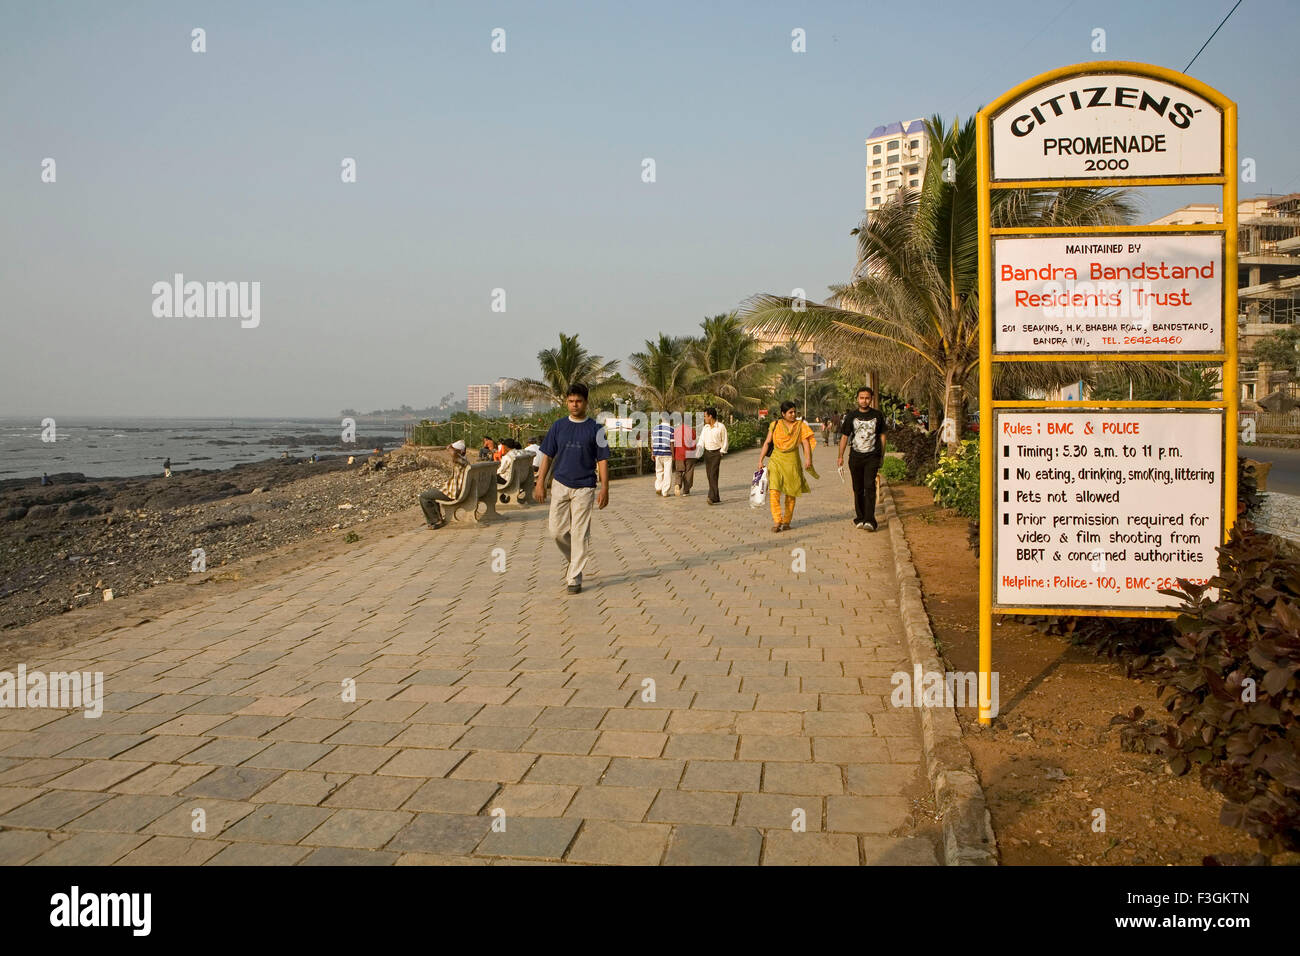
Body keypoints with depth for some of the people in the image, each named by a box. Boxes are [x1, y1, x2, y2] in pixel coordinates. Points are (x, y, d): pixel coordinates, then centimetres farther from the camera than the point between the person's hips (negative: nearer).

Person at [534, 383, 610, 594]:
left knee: (579, 533, -3)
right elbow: (547, 456, 9)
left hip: (584, 487, -2)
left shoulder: (595, 429, 0)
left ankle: (574, 578, 4)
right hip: (560, 485, 3)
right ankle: (571, 558, 30)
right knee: (557, 531, 2)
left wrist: (604, 488, -8)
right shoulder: (558, 426, 7)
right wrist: (540, 483, 3)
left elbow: (602, 460, 0)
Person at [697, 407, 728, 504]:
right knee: (709, 475, 4)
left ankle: (712, 497, -20)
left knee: (713, 475, -16)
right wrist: (699, 452, -8)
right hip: (707, 452, 6)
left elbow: (724, 441, -2)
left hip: (716, 453, -6)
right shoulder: (705, 428, 10)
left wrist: (721, 453, -7)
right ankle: (716, 498, 11)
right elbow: (701, 440, 7)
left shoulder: (721, 427, -6)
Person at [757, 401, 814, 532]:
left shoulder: (800, 425, 5)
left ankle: (786, 521, 18)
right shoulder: (775, 425, 5)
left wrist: (808, 458, -18)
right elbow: (767, 443, 7)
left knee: (791, 493, 6)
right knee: (774, 491, -16)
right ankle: (777, 521, -17)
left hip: (792, 461, 1)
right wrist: (760, 460, -1)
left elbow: (806, 442, -3)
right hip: (776, 460, -1)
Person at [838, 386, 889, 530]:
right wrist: (841, 456, 5)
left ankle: (869, 520, -19)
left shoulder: (877, 415, 5)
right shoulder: (851, 416, 4)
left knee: (870, 486, -14)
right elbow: (844, 436, 9)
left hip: (872, 456, -2)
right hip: (856, 457, 2)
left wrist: (882, 456, 11)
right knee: (858, 489, 8)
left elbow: (882, 436, 12)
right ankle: (860, 517, 19)